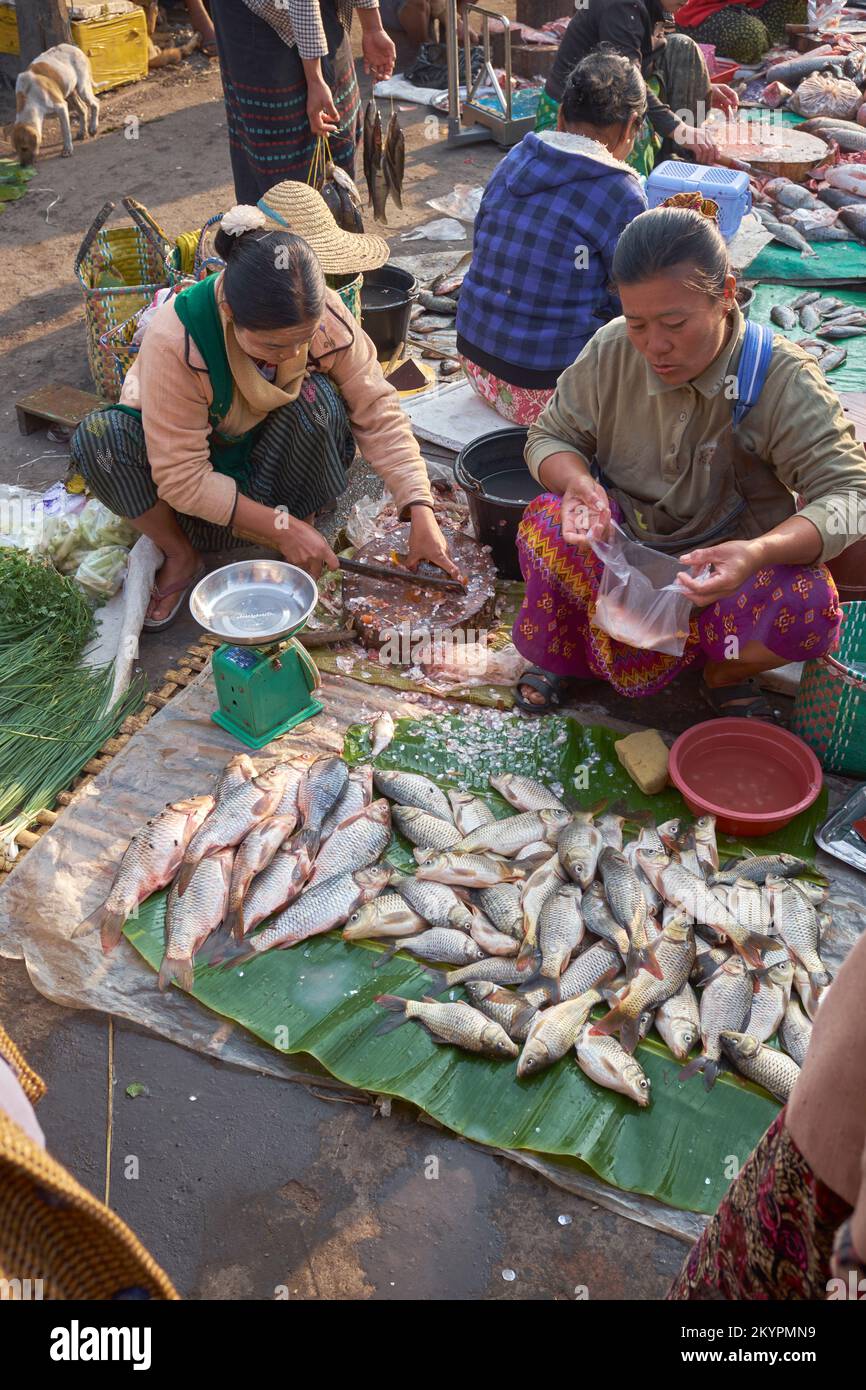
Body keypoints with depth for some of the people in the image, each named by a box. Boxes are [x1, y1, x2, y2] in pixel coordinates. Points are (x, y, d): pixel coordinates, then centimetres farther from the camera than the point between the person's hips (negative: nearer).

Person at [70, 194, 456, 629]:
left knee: (317, 398, -31)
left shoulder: (325, 315, -26)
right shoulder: (174, 341, -36)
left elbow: (377, 413, -20)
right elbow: (181, 478, -32)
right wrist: (282, 527, -34)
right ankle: (181, 557, -9)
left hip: (269, 454, 2)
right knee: (97, 438, -33)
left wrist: (420, 512, -29)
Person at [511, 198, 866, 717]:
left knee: (808, 605, -34)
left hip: (726, 573, -1)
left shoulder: (783, 381, -19)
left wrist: (759, 552, -44)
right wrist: (579, 483, -27)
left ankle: (725, 673, 2)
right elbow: (550, 436, 0)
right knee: (545, 524, -29)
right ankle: (557, 653, 0)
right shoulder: (611, 352, -10)